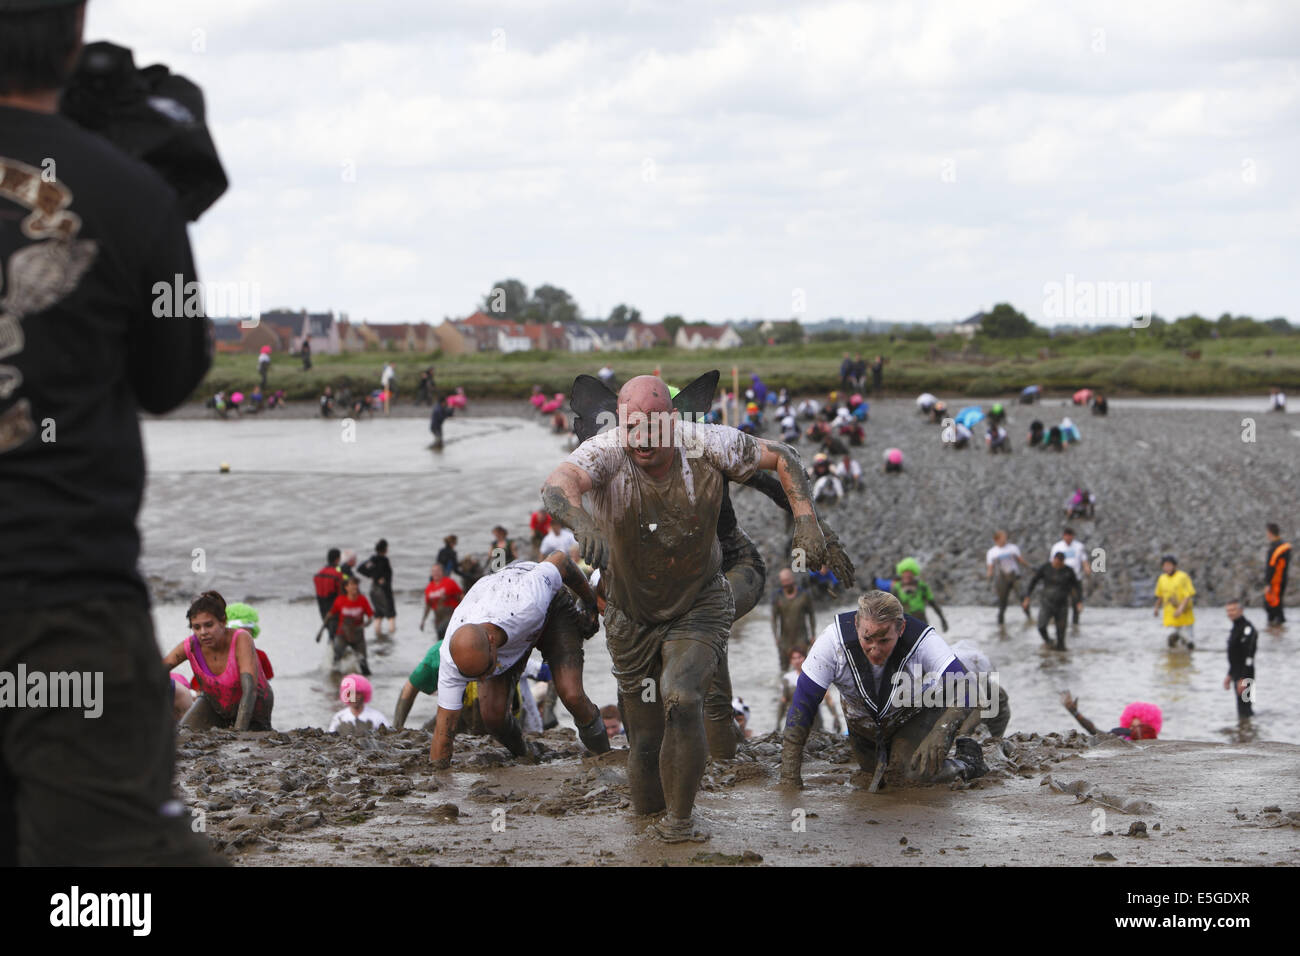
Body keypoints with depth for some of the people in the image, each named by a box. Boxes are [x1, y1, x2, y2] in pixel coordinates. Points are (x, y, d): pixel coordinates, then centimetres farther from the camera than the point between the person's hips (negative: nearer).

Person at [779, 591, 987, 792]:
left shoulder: (923, 641, -36)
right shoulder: (834, 640, -33)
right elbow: (802, 705, -28)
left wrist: (939, 735, -56)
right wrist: (790, 778, -31)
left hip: (915, 715, -3)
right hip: (863, 720, 3)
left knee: (921, 771, -25)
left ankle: (966, 760, 6)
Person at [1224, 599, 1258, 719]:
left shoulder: (1247, 629, -16)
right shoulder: (1234, 629, 15)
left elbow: (1249, 656, -22)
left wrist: (1243, 679, -25)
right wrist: (1229, 675, 22)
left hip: (1245, 676, -10)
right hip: (1237, 675, 10)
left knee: (1244, 709, -11)